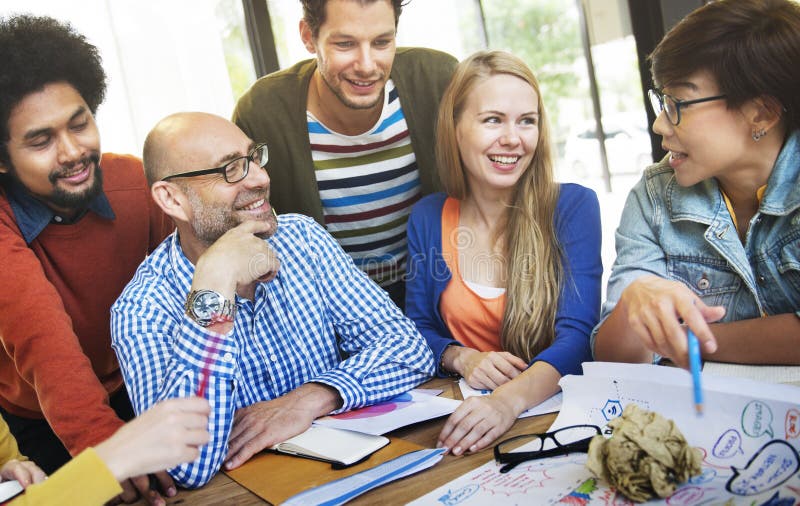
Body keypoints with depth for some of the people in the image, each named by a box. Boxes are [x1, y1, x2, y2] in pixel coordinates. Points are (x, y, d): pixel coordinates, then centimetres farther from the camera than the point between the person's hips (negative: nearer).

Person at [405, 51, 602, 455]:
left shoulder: (573, 206, -5)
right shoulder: (427, 218, 4)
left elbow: (578, 335, -16)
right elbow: (418, 328, 12)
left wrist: (509, 400, -34)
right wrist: (461, 359, -10)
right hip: (466, 408, 3)